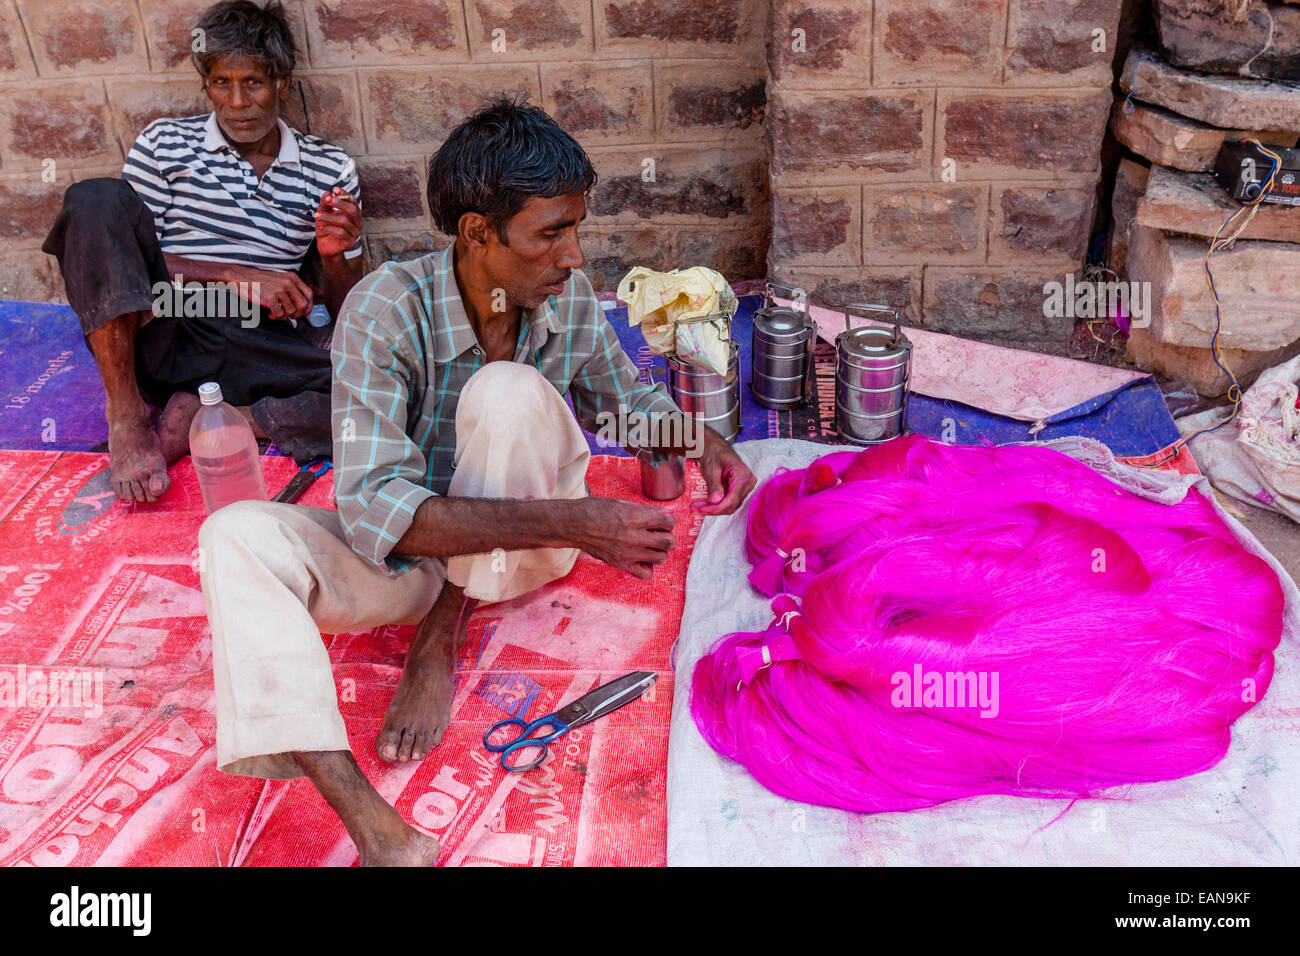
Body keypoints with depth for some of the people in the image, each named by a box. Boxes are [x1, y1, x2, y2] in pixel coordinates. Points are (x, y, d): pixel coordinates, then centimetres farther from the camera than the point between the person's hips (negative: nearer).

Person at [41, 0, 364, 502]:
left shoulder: (330, 169, 12)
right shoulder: (164, 142, 11)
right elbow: (117, 251, 1)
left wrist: (334, 255, -10)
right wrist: (235, 277, -11)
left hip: (263, 355, 0)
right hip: (160, 338, 0)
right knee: (97, 197, -24)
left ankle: (204, 420, -18)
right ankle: (127, 413, -20)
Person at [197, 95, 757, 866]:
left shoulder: (570, 297, -11)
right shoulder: (385, 310, -23)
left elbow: (626, 398, 11)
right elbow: (373, 508, -31)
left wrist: (702, 439, -13)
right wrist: (571, 521, -39)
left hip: (527, 547, 1)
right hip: (411, 553, 0)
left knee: (510, 391, -28)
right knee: (235, 537, -28)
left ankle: (441, 644, -9)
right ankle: (377, 832, -44)